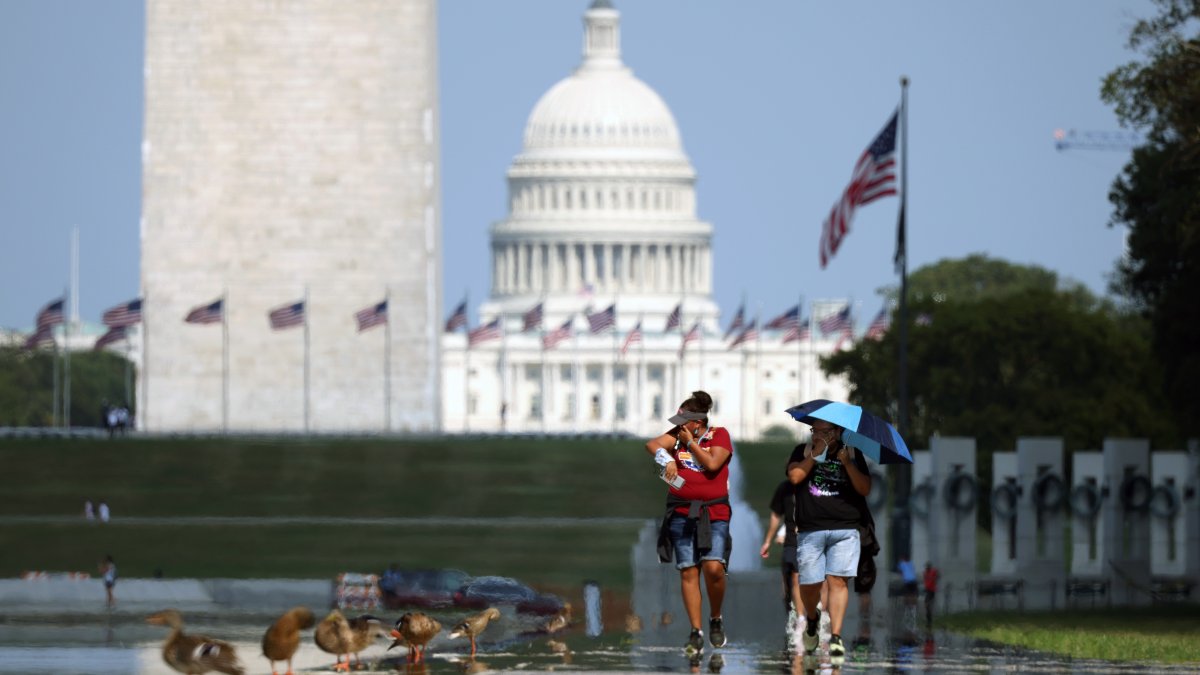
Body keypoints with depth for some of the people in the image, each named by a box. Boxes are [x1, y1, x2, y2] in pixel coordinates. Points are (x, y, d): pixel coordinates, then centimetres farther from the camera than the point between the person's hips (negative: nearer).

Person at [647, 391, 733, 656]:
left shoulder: (719, 435, 2)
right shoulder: (679, 434, 11)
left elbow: (712, 464, -12)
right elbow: (653, 444, -2)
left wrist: (690, 442, -7)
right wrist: (665, 458, -20)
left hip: (714, 513, -3)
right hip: (681, 512, 3)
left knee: (713, 568, -18)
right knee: (688, 572, -2)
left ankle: (716, 618, 7)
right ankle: (696, 632, 1)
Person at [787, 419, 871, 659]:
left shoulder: (853, 454, 13)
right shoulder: (803, 452, 13)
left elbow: (865, 489, 3)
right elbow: (794, 476, -5)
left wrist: (847, 463, -8)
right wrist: (816, 455, -7)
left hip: (844, 531, -1)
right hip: (810, 530, 1)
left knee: (837, 580, -12)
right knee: (809, 583, -1)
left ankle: (835, 636, -12)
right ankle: (811, 619, 31)